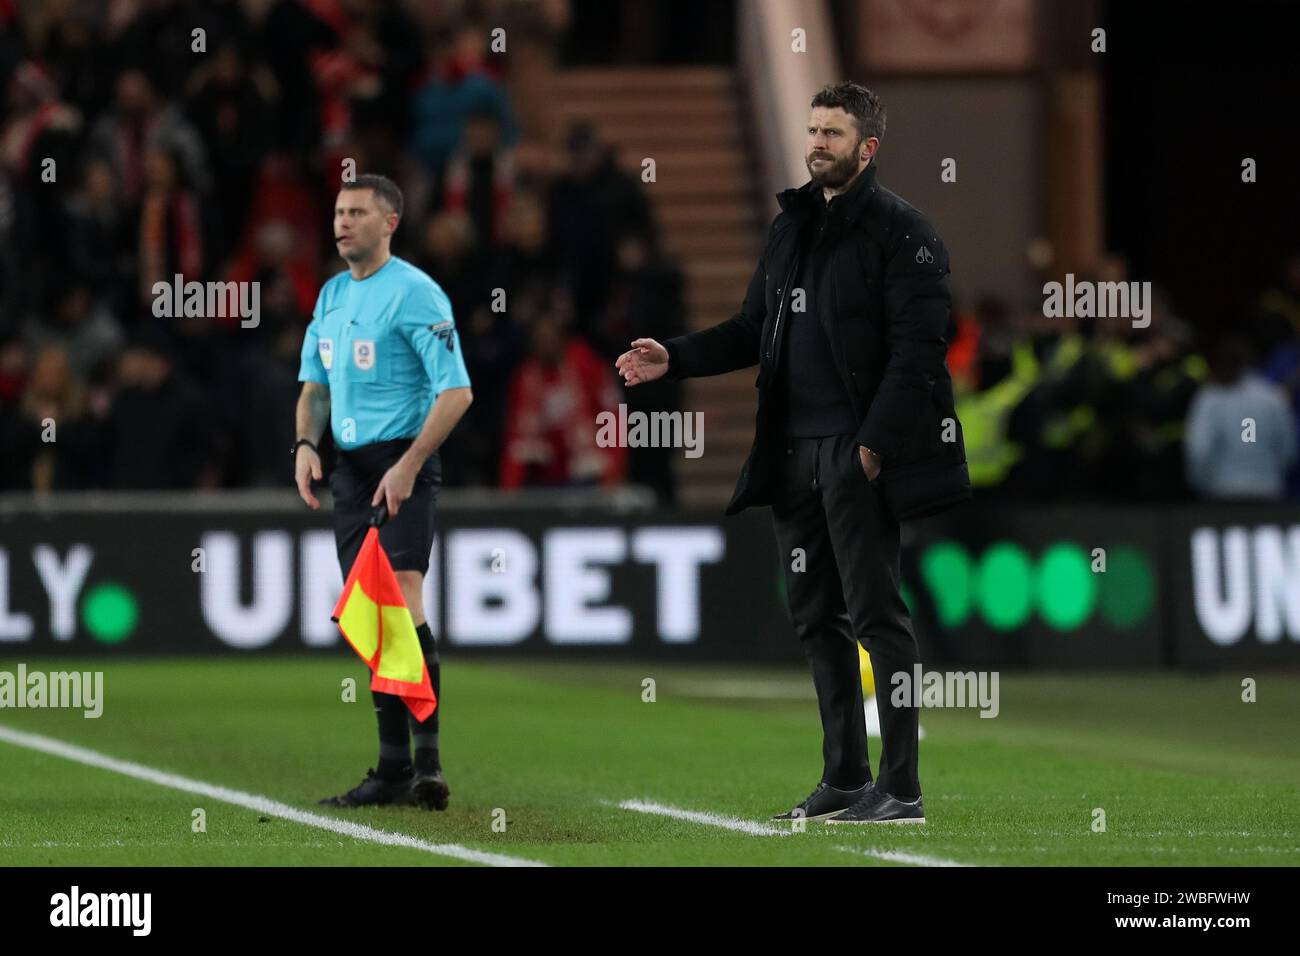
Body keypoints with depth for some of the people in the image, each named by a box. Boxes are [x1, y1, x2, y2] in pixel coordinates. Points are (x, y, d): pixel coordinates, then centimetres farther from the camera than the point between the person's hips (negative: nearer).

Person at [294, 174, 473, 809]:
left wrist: (408, 465, -20)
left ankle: (428, 762, -20)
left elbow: (457, 391, -14)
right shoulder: (331, 296, 14)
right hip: (349, 469, 7)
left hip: (402, 466, -7)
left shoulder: (414, 293, -9)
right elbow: (315, 386, 23)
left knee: (403, 603, -19)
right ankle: (393, 769, 9)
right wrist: (307, 444, 4)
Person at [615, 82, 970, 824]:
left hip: (858, 455, -8)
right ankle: (844, 778, 18)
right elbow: (754, 330, 22)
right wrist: (674, 359, 8)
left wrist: (874, 444, -20)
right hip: (795, 450, 8)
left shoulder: (901, 231, -7)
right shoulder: (792, 226, 17)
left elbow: (916, 347, -13)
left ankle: (900, 789, -6)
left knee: (876, 615, -8)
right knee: (816, 615, 10)